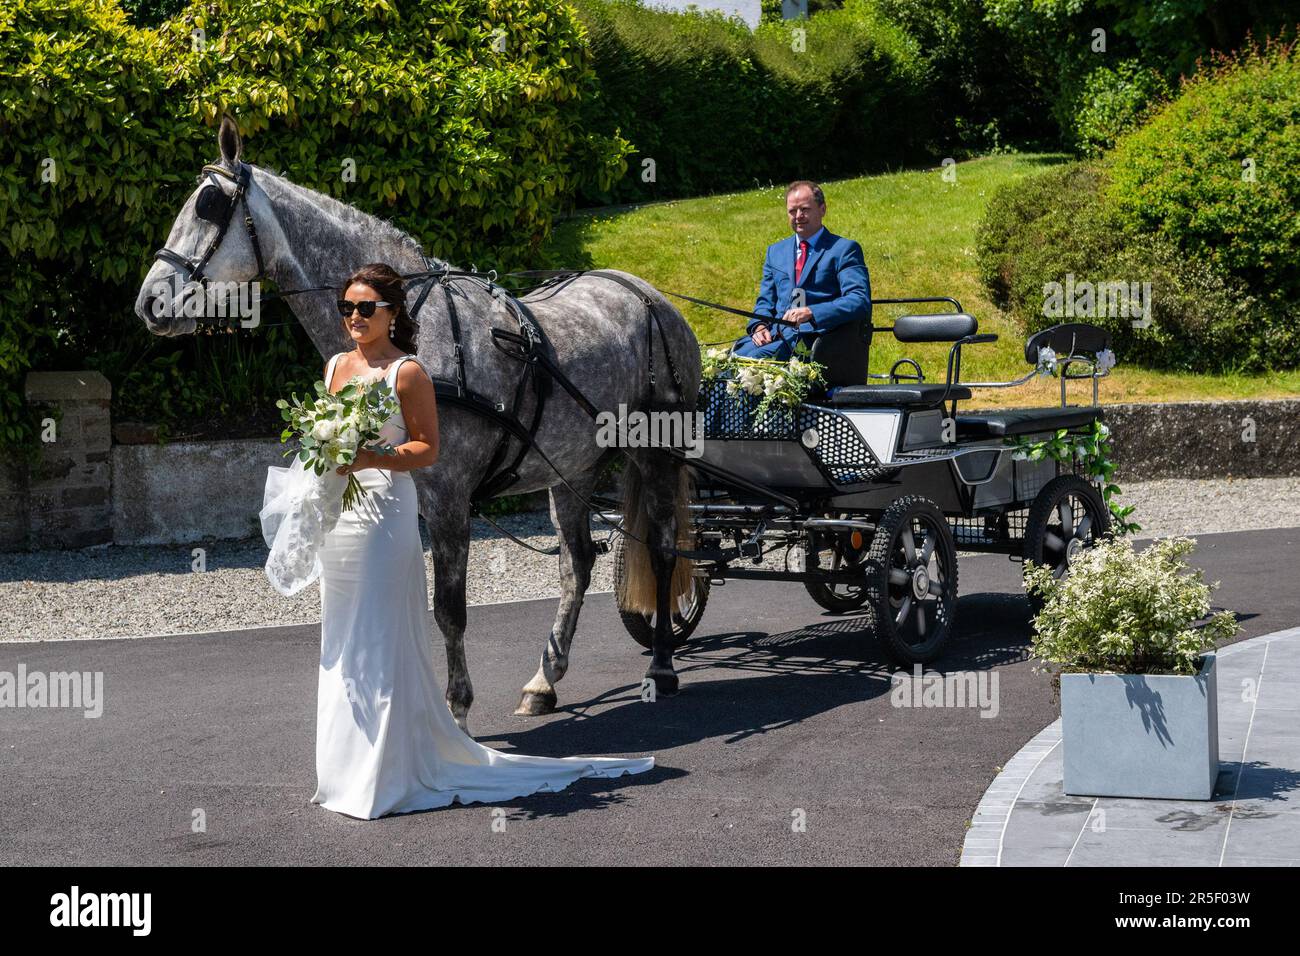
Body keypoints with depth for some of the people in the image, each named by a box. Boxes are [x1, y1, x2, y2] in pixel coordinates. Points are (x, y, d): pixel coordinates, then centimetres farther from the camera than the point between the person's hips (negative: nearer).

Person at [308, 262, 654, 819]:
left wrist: (372, 458, -25)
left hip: (386, 513, -7)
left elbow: (427, 449, -11)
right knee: (340, 640, 13)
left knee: (381, 642, -4)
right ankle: (345, 767, 25)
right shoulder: (336, 367, 12)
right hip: (339, 516, 8)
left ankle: (387, 776, 3)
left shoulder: (407, 372, -9)